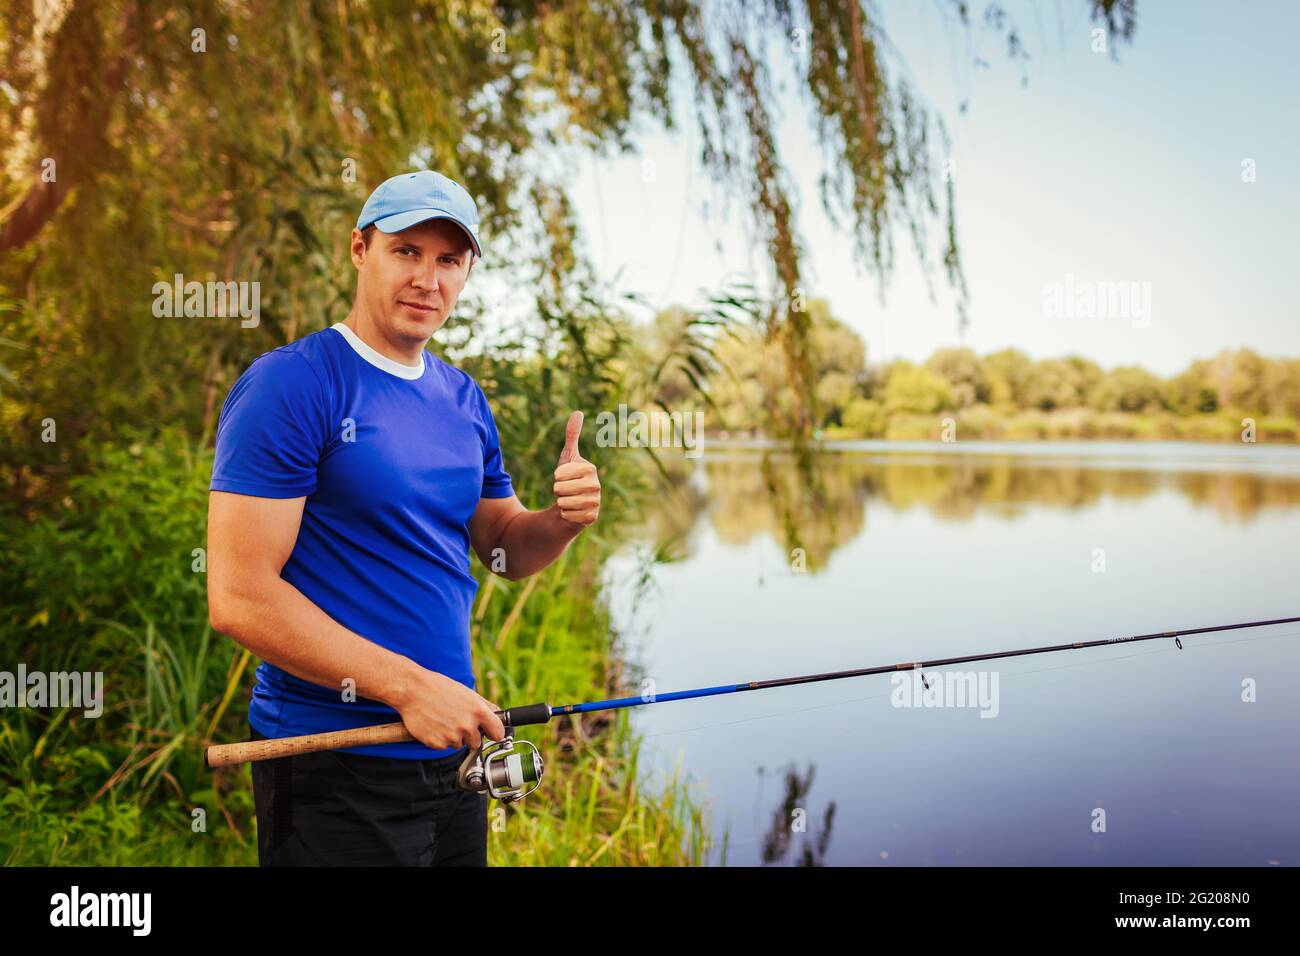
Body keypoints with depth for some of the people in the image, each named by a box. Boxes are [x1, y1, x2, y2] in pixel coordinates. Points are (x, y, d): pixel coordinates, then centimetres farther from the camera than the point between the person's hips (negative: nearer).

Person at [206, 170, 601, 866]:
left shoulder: (464, 398, 10)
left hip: (451, 746, 7)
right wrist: (407, 685, -20)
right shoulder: (289, 385, -13)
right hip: (334, 763, -7)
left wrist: (566, 518, -6)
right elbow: (238, 596, -19)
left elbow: (506, 550, 17)